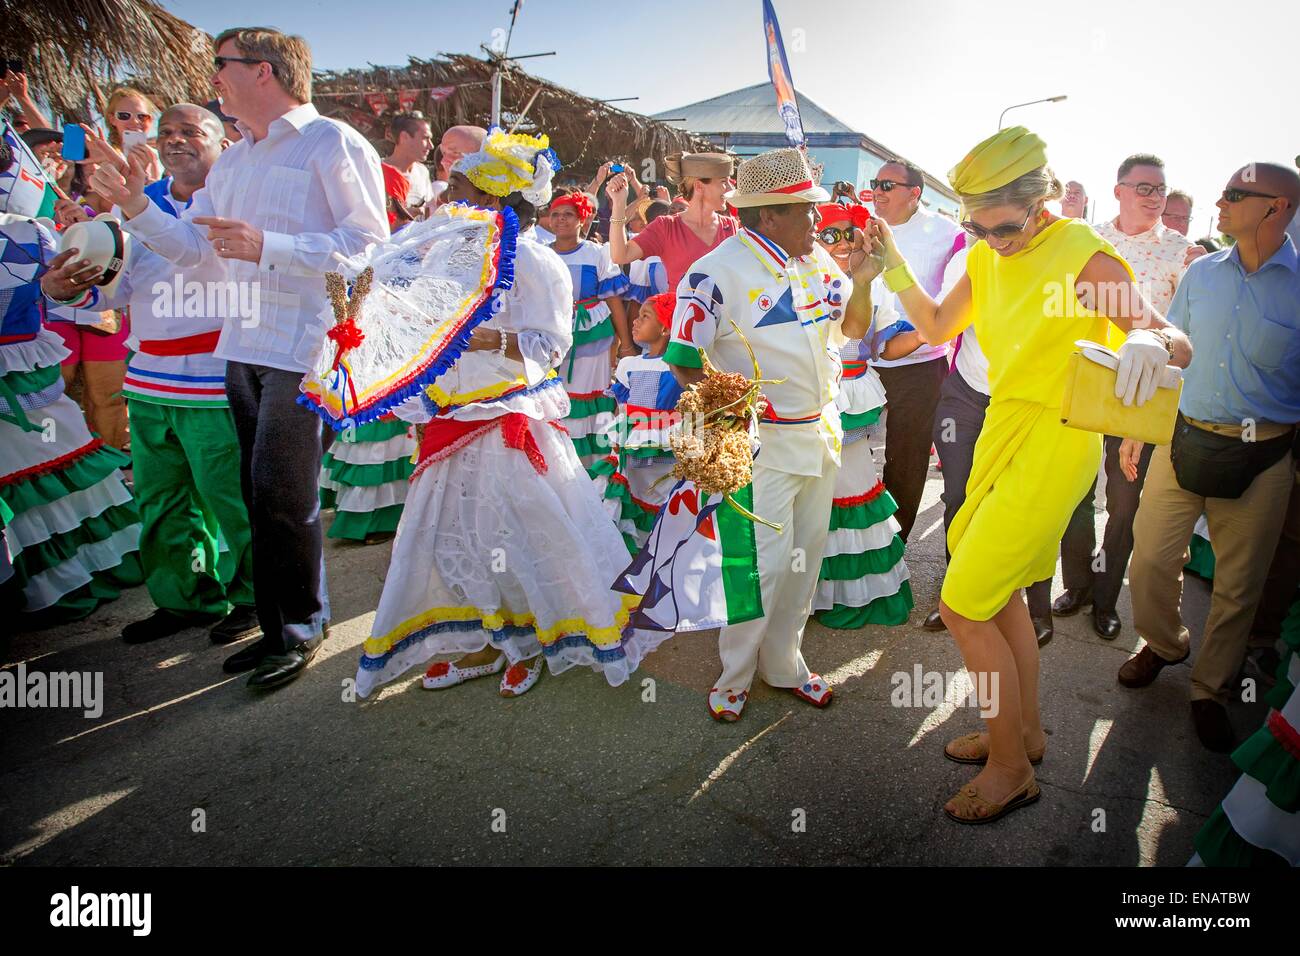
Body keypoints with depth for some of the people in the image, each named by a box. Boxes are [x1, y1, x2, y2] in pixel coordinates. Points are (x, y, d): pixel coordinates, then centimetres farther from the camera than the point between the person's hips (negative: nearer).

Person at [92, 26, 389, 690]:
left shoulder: (332, 143, -5)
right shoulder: (231, 164, 21)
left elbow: (370, 243, -16)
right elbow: (193, 248, 24)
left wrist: (267, 247, -21)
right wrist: (136, 208, 8)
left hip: (305, 347, -8)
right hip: (244, 347, 8)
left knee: (281, 498, -5)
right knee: (259, 495, 12)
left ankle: (300, 631, 13)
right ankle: (276, 627, 26)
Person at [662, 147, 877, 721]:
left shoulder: (816, 259, 7)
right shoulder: (717, 273, -14)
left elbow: (854, 327, 14)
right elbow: (684, 363, -13)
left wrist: (861, 279, -3)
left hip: (822, 432, 7)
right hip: (763, 443, -7)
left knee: (807, 555, 13)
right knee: (767, 561, -3)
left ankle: (783, 662, 32)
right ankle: (734, 673, 20)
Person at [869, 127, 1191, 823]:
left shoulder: (1083, 255, -18)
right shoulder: (987, 255, 4)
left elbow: (1180, 346, -20)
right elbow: (937, 327, 9)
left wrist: (1150, 341, -44)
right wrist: (892, 264, -4)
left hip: (1053, 442, -8)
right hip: (1003, 428, 8)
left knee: (962, 606, -7)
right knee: (998, 589, 20)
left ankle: (1010, 767, 14)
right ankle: (1025, 730, 41)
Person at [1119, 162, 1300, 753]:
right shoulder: (1201, 273, 7)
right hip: (1183, 439, 3)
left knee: (1238, 583, 7)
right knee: (1150, 558, 5)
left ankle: (1210, 691, 26)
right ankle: (1163, 644, 33)